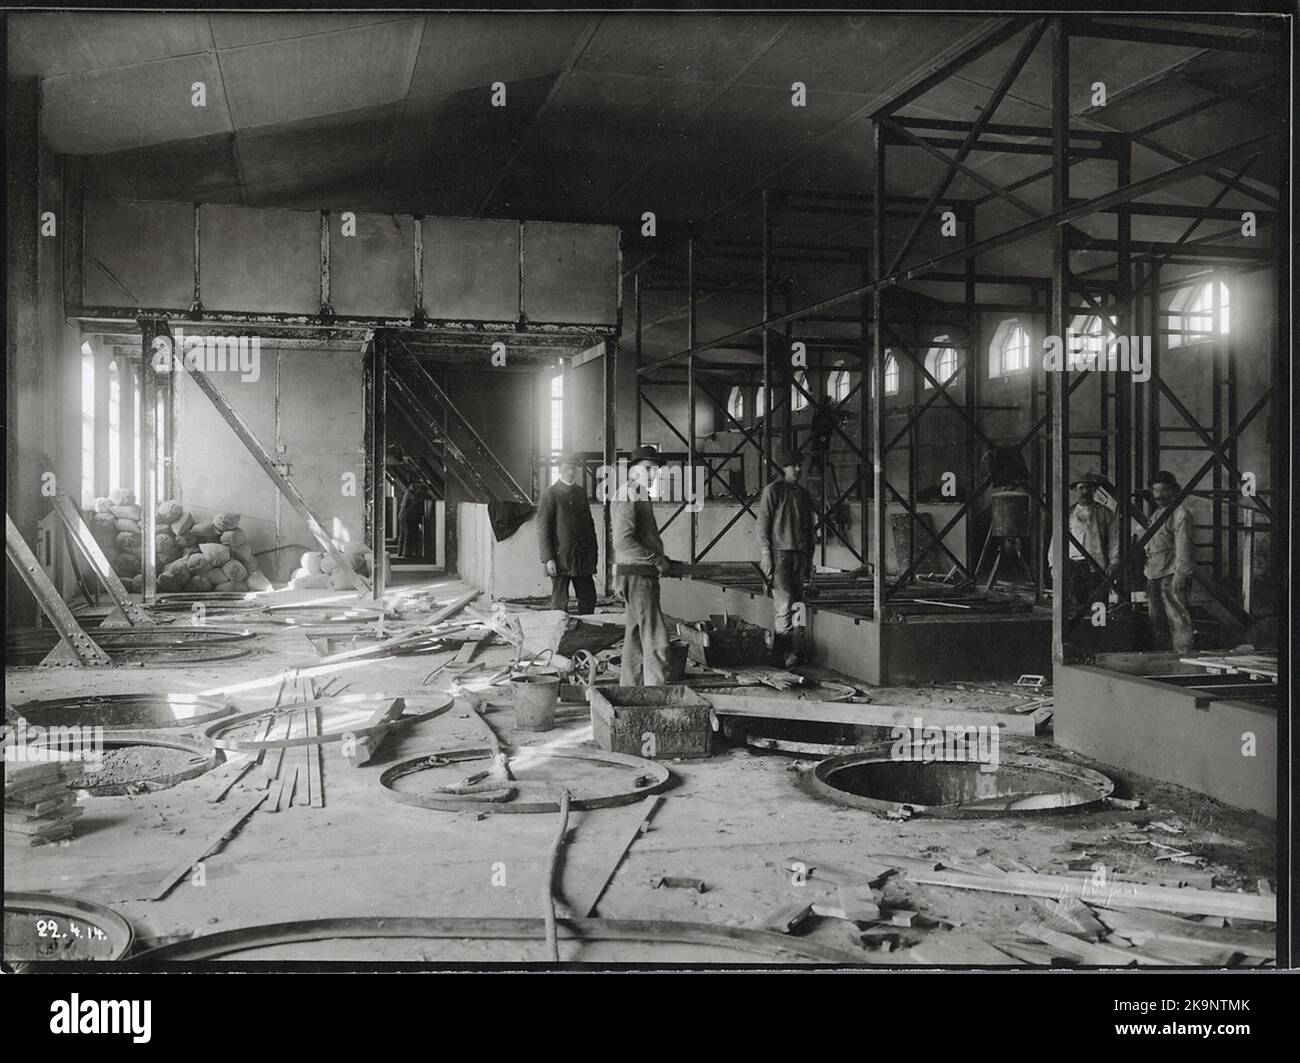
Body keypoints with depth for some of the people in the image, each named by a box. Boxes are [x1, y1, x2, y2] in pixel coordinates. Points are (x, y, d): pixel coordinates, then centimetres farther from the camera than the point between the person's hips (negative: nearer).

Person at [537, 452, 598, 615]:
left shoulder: (582, 492, 14)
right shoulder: (550, 494, -4)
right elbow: (543, 528, -7)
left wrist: (593, 553, 11)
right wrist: (548, 559, -15)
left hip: (583, 559, 6)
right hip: (560, 558, -5)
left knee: (589, 599, 6)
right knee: (559, 603, 0)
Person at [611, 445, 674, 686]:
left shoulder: (641, 495, 20)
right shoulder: (627, 496, -13)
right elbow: (623, 541, -23)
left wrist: (661, 559, 14)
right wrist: (657, 560, -17)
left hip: (645, 574, 10)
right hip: (636, 574, -10)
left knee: (636, 634, 14)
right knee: (655, 637, -12)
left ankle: (630, 688, 21)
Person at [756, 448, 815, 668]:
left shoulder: (804, 494, 16)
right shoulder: (772, 490, -2)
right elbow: (762, 526, -5)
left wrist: (809, 560, 17)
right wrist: (766, 557, -12)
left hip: (799, 554, 6)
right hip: (778, 553, -6)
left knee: (797, 605, 4)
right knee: (785, 603, -13)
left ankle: (798, 652, 8)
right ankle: (784, 652, -8)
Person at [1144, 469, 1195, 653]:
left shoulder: (1180, 514, -8)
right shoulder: (1155, 515, 19)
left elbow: (1183, 547, -13)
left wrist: (1180, 574, -18)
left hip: (1172, 575, -9)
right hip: (1153, 576, 9)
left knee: (1178, 618, -8)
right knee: (1157, 621, 13)